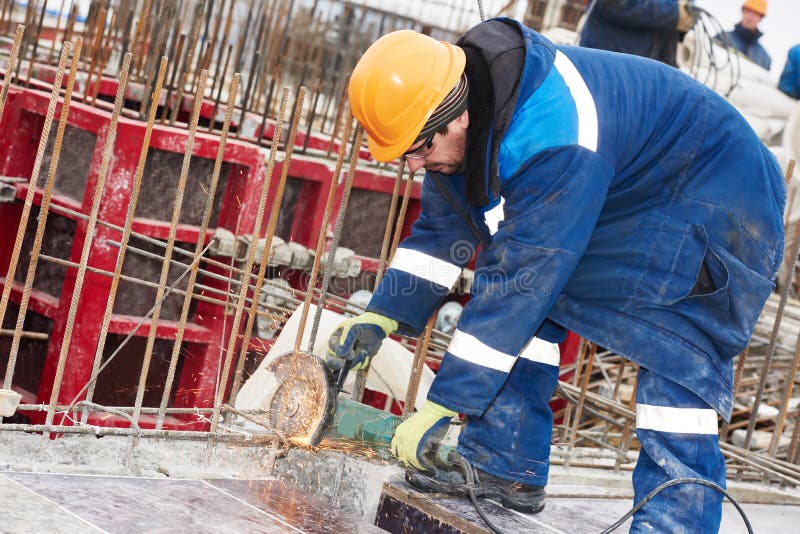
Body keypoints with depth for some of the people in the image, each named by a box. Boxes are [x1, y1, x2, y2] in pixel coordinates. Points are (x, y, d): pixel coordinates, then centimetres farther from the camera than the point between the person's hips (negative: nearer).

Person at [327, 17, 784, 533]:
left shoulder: (553, 141, -39)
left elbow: (520, 281, -37)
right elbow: (441, 229, 4)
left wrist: (438, 408, -33)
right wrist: (383, 316, -7)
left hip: (719, 195, -9)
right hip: (615, 203, 9)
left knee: (678, 358, -21)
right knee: (524, 305, 1)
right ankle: (504, 468, 5)